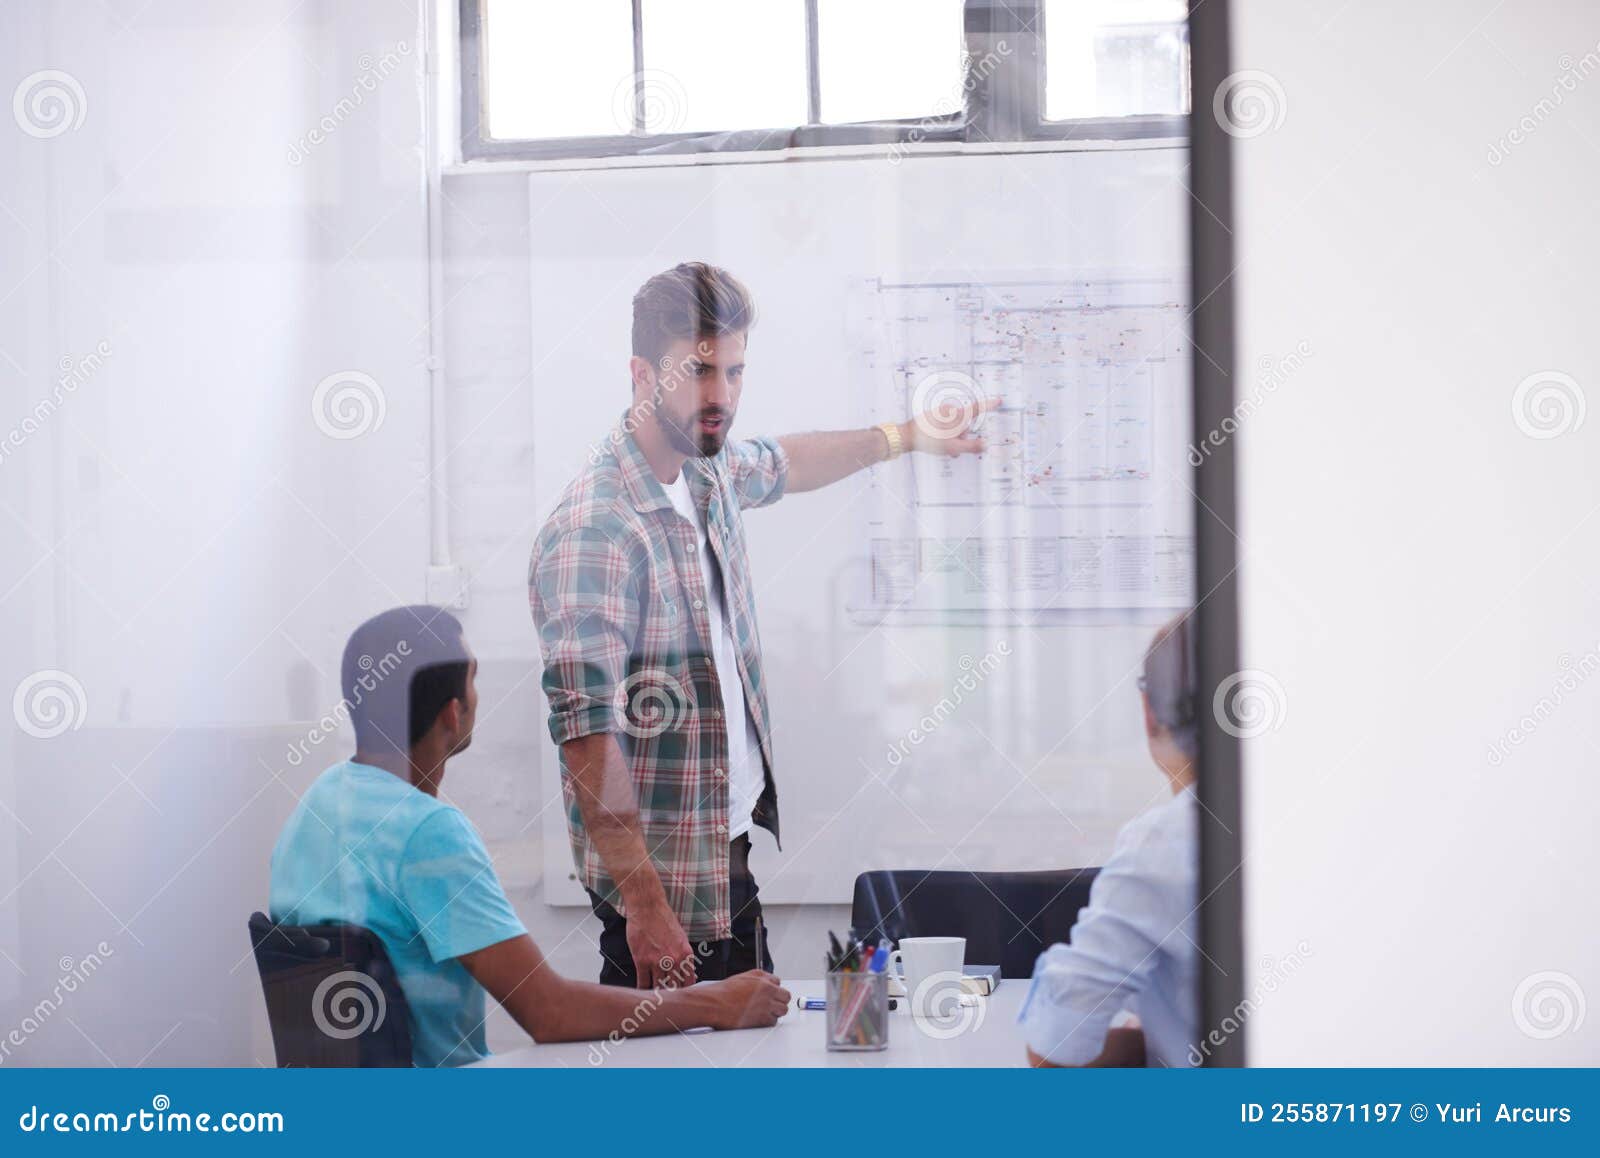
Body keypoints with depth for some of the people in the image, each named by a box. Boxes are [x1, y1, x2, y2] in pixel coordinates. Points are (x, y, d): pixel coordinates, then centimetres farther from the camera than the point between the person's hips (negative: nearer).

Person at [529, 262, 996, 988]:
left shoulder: (711, 470, 4)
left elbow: (779, 465, 31)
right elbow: (587, 736, -27)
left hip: (745, 844, 8)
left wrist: (907, 436, 38)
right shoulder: (591, 532, -23)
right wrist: (645, 906, -29)